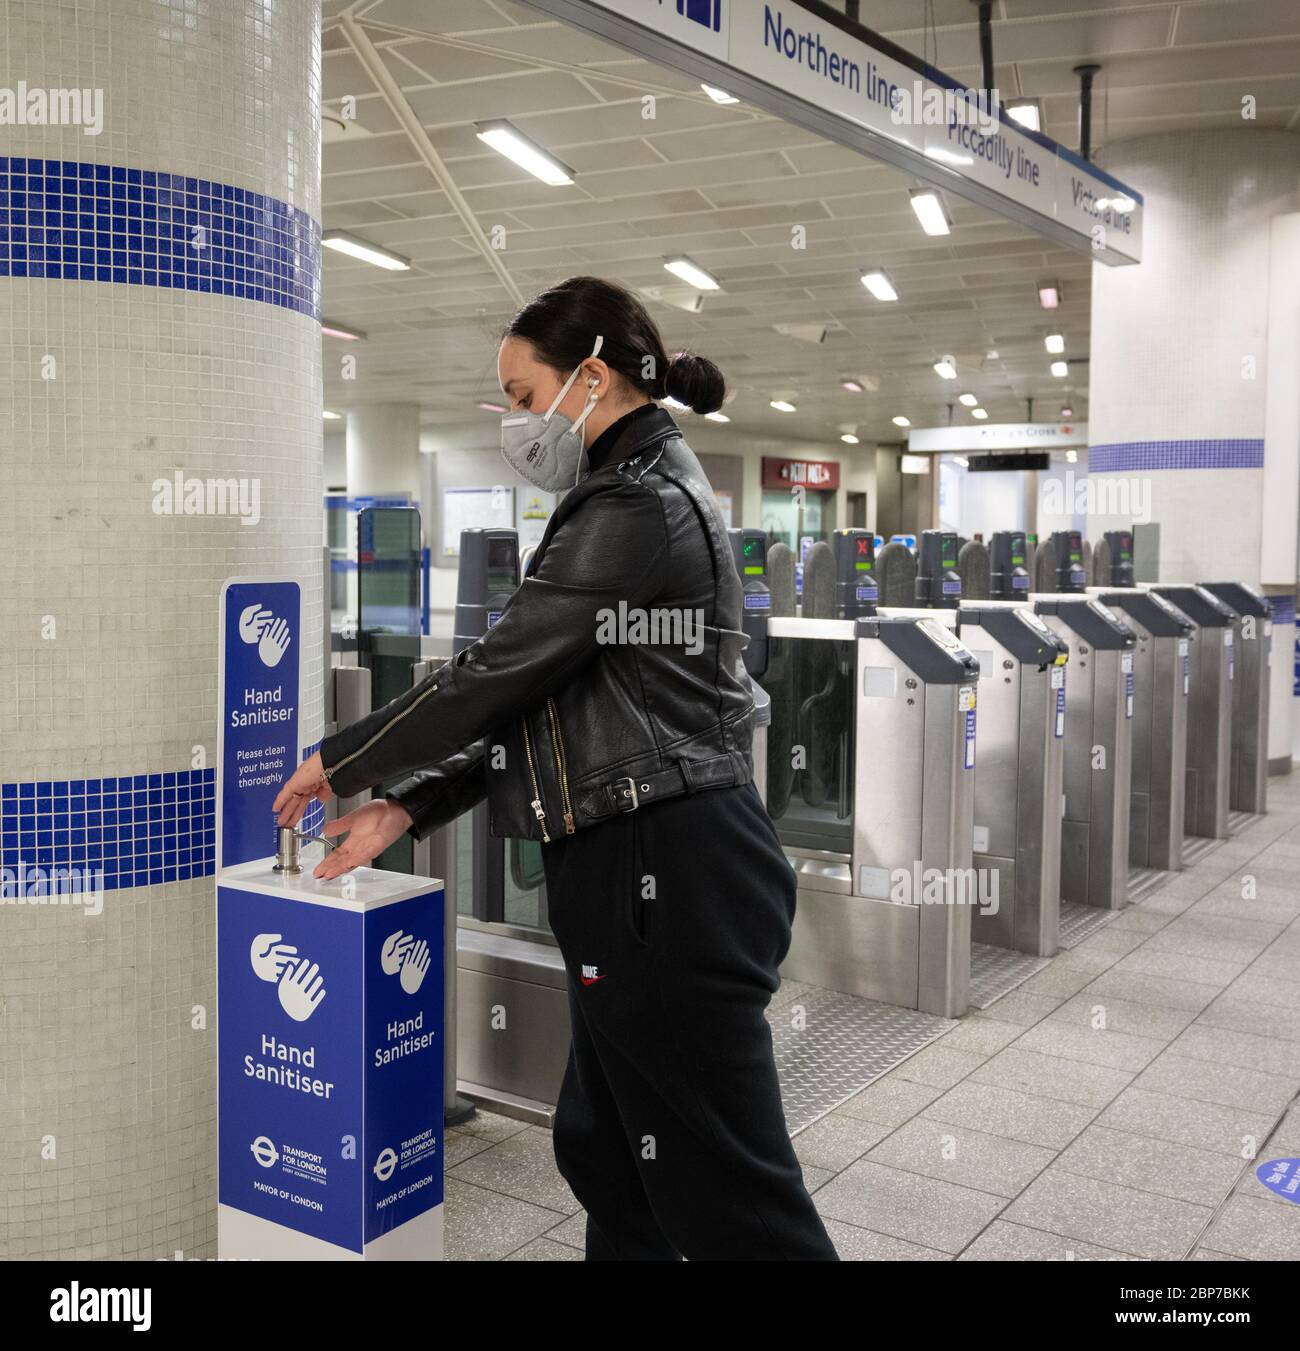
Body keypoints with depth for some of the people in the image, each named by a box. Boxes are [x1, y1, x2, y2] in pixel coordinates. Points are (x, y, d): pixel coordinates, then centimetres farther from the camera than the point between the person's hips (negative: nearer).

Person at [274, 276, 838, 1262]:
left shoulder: (635, 509, -15)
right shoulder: (649, 494, 18)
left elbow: (499, 673, -14)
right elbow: (537, 699, 17)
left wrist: (340, 763, 1)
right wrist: (404, 811, 12)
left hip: (668, 878, -10)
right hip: (647, 870, 10)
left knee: (727, 1196, -1)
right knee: (604, 1149, 20)